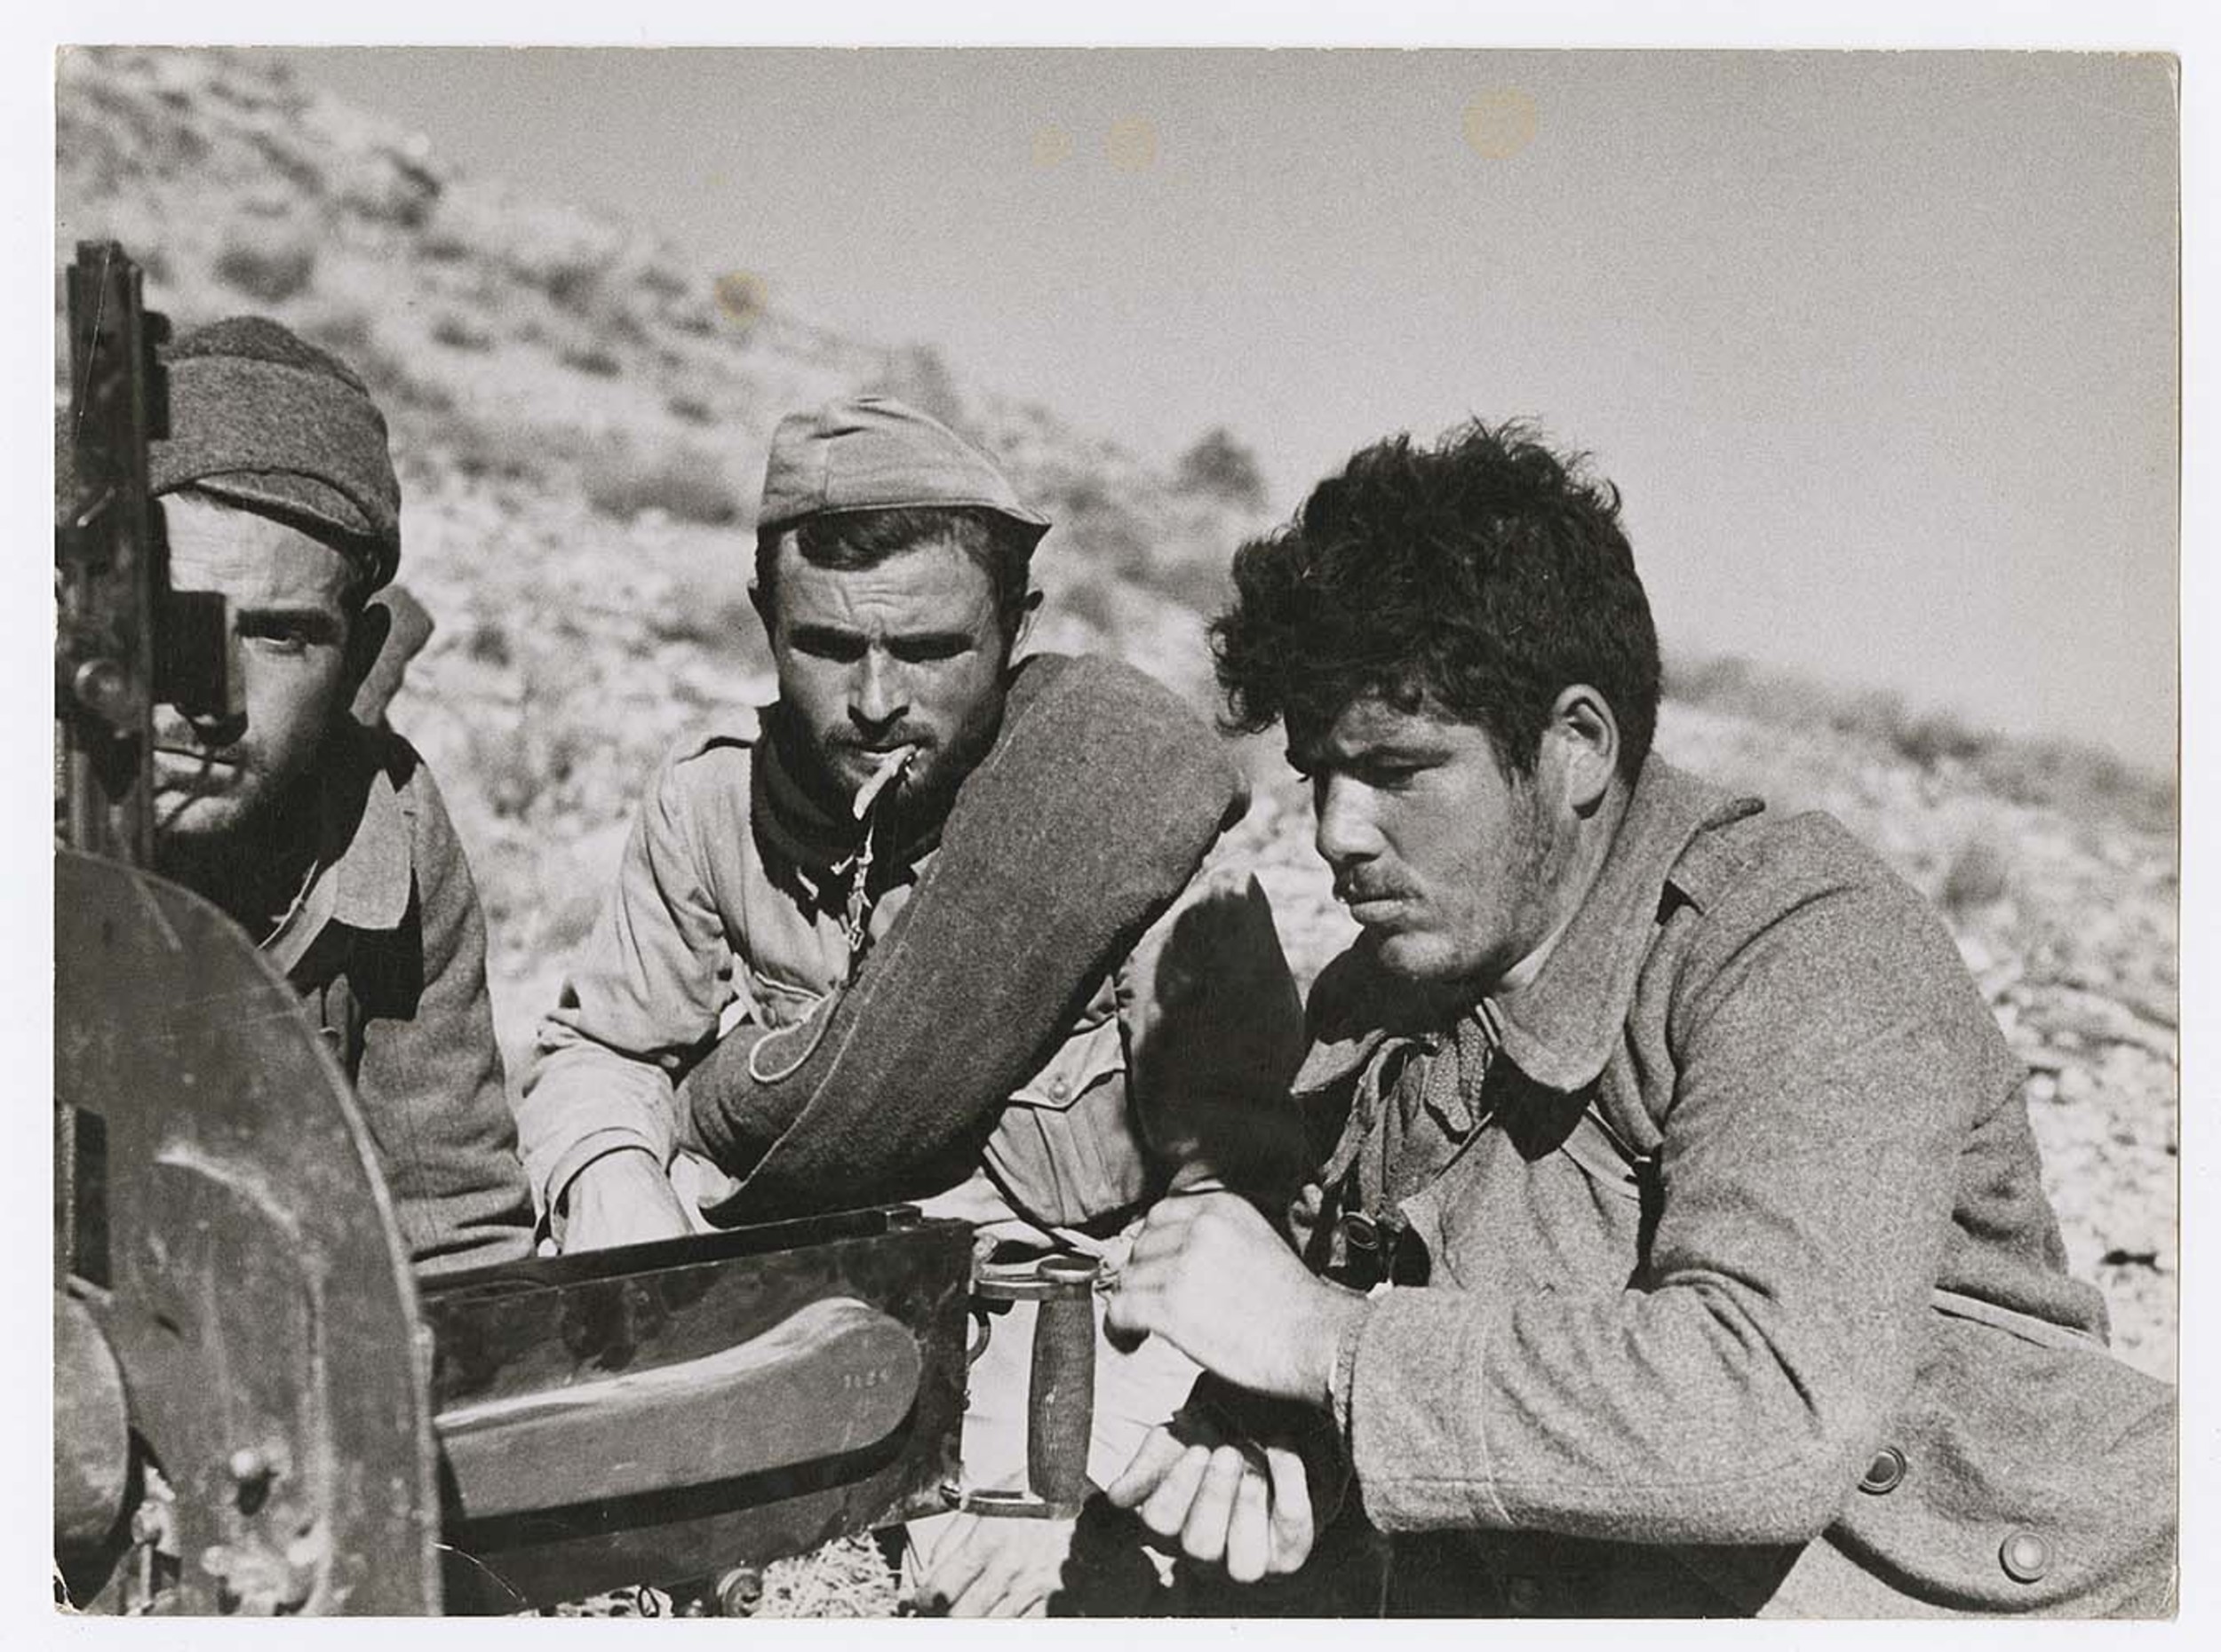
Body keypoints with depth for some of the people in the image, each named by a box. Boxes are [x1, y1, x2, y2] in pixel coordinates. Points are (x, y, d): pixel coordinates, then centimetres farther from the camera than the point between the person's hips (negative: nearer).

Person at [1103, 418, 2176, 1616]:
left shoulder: (1812, 948, -17)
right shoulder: (1371, 1007, 4)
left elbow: (1776, 1418, -28)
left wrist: (1324, 1336, -25)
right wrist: (1278, 1448, -13)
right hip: (1555, 1602, 5)